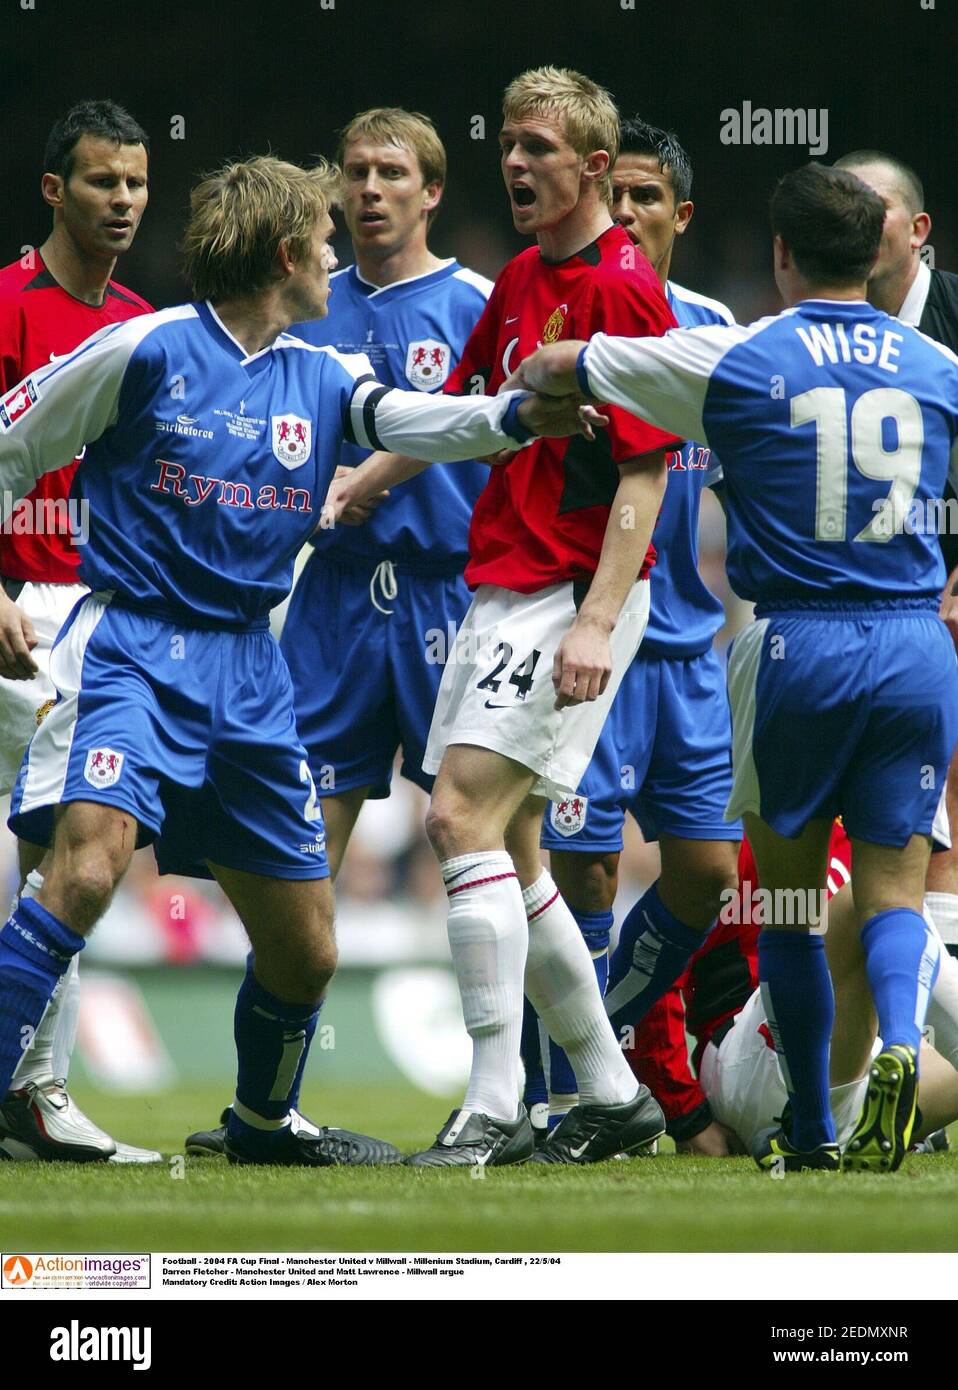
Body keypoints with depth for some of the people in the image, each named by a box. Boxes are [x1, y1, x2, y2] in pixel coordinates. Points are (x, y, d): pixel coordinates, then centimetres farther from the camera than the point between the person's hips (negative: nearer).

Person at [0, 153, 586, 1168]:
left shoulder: (319, 376, 10)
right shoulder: (146, 350, -6)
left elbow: (408, 419, -10)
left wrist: (515, 416, -29)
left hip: (248, 673, 6)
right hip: (131, 650, -6)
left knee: (305, 950, 9)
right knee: (89, 863, -31)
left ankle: (262, 1122, 35)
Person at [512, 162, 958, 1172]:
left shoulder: (732, 360, -2)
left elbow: (558, 366, 9)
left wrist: (524, 380, 31)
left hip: (796, 646, -2)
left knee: (787, 898, 11)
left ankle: (810, 1133, 13)